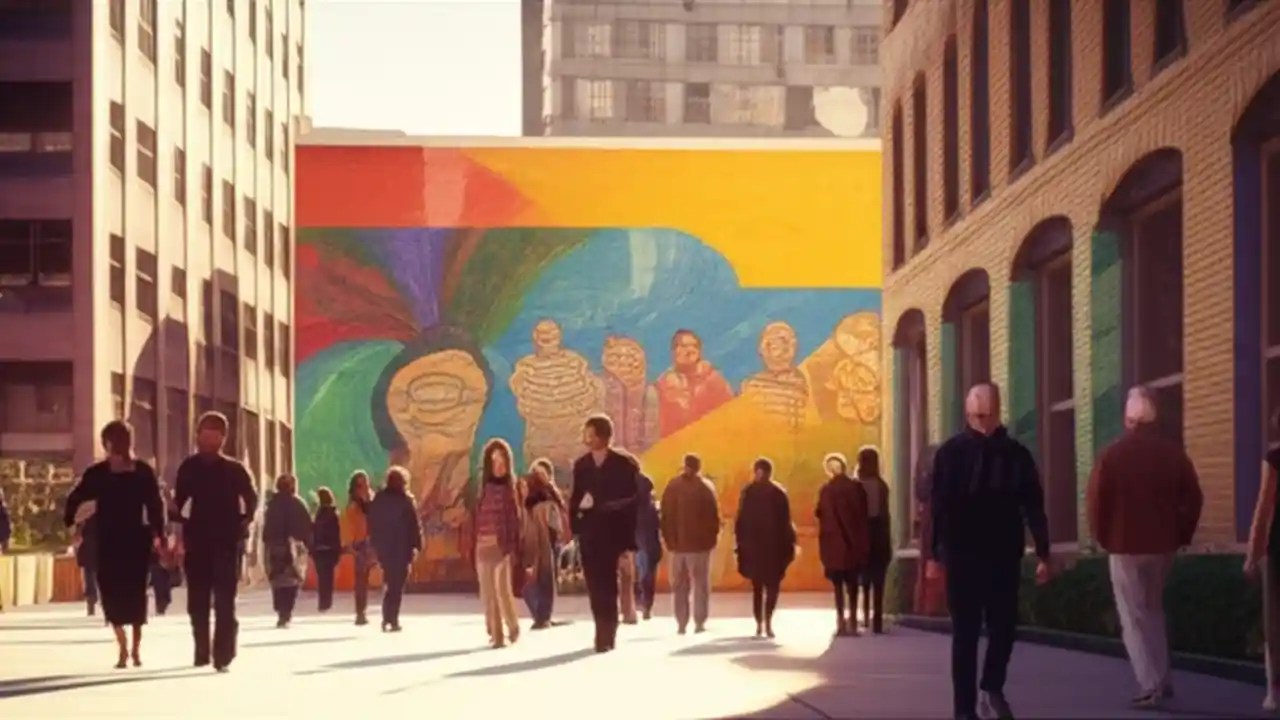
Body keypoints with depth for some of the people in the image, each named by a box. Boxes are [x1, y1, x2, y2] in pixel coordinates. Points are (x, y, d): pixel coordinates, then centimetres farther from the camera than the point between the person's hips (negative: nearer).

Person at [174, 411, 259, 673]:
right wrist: (184, 532, -5)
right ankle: (202, 651, 19)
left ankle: (222, 656, -10)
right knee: (197, 603, 6)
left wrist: (239, 527, -3)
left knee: (224, 603, -8)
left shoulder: (234, 469, -1)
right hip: (197, 543, 2)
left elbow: (251, 500, 6)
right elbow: (179, 502, 7)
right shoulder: (189, 468, 4)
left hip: (226, 544, -2)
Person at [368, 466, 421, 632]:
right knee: (397, 584, -1)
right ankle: (392, 619, -7)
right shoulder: (405, 500, -9)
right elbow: (414, 524, -11)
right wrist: (417, 544, -4)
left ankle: (388, 618, 15)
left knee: (389, 582, 17)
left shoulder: (378, 499, 6)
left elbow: (371, 524, 8)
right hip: (401, 547, -5)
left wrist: (375, 544, 14)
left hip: (382, 546, 5)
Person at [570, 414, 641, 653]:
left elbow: (634, 498, -4)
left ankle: (605, 633, -7)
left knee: (606, 583, -9)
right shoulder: (581, 465, 10)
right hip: (588, 533, 4)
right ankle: (605, 632, 15)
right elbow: (576, 498, 8)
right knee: (595, 584, 5)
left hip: (611, 532, -4)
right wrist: (575, 525, -6)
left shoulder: (624, 464, -3)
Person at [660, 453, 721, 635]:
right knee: (701, 584, 5)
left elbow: (665, 515, 3)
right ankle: (699, 623, 1)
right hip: (700, 543, -2)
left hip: (677, 543, 2)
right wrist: (712, 536, 5)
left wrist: (668, 538, 10)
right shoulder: (705, 487, -7)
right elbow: (714, 515, -6)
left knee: (680, 585, 10)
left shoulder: (672, 486, 1)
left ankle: (681, 624, 6)